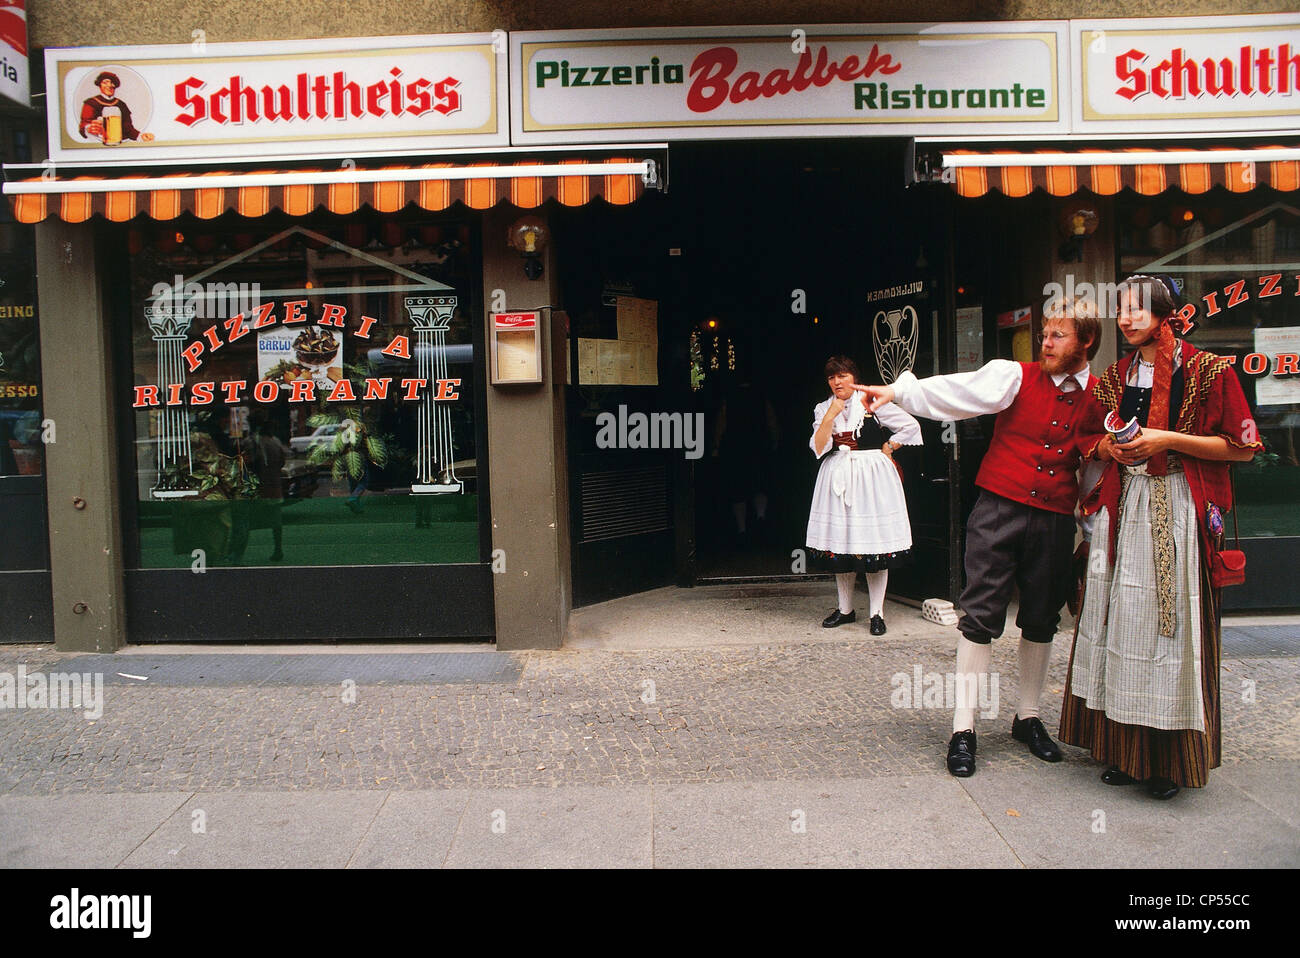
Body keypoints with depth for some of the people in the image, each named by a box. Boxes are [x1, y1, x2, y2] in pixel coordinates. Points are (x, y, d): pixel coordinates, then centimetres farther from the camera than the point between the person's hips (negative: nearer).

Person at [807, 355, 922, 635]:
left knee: (874, 542, -4)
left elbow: (911, 426, 1)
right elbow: (818, 447, -5)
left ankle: (877, 613, 4)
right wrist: (831, 415, -13)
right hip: (837, 477, 4)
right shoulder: (823, 409, 8)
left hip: (871, 476, -4)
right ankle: (845, 609, 19)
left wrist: (886, 449, -1)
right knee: (839, 544, 6)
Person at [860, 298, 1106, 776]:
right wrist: (900, 391, -25)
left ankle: (1027, 718, 30)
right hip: (1000, 510, -3)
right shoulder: (1016, 377, -1)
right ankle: (963, 728, 5)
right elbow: (959, 391, -14)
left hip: (1056, 521, 3)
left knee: (1041, 621, 12)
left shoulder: (1100, 400, 8)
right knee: (980, 616, -3)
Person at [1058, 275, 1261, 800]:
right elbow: (1093, 441, 23)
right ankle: (1125, 750, 14)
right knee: (1121, 622, 4)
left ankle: (1171, 760, 8)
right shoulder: (1115, 377, 14)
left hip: (1178, 510, -5)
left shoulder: (1207, 371, -3)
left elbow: (1242, 446, -5)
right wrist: (1109, 446, 0)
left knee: (1172, 621, -4)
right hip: (1123, 507, 5)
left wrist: (1168, 440, -13)